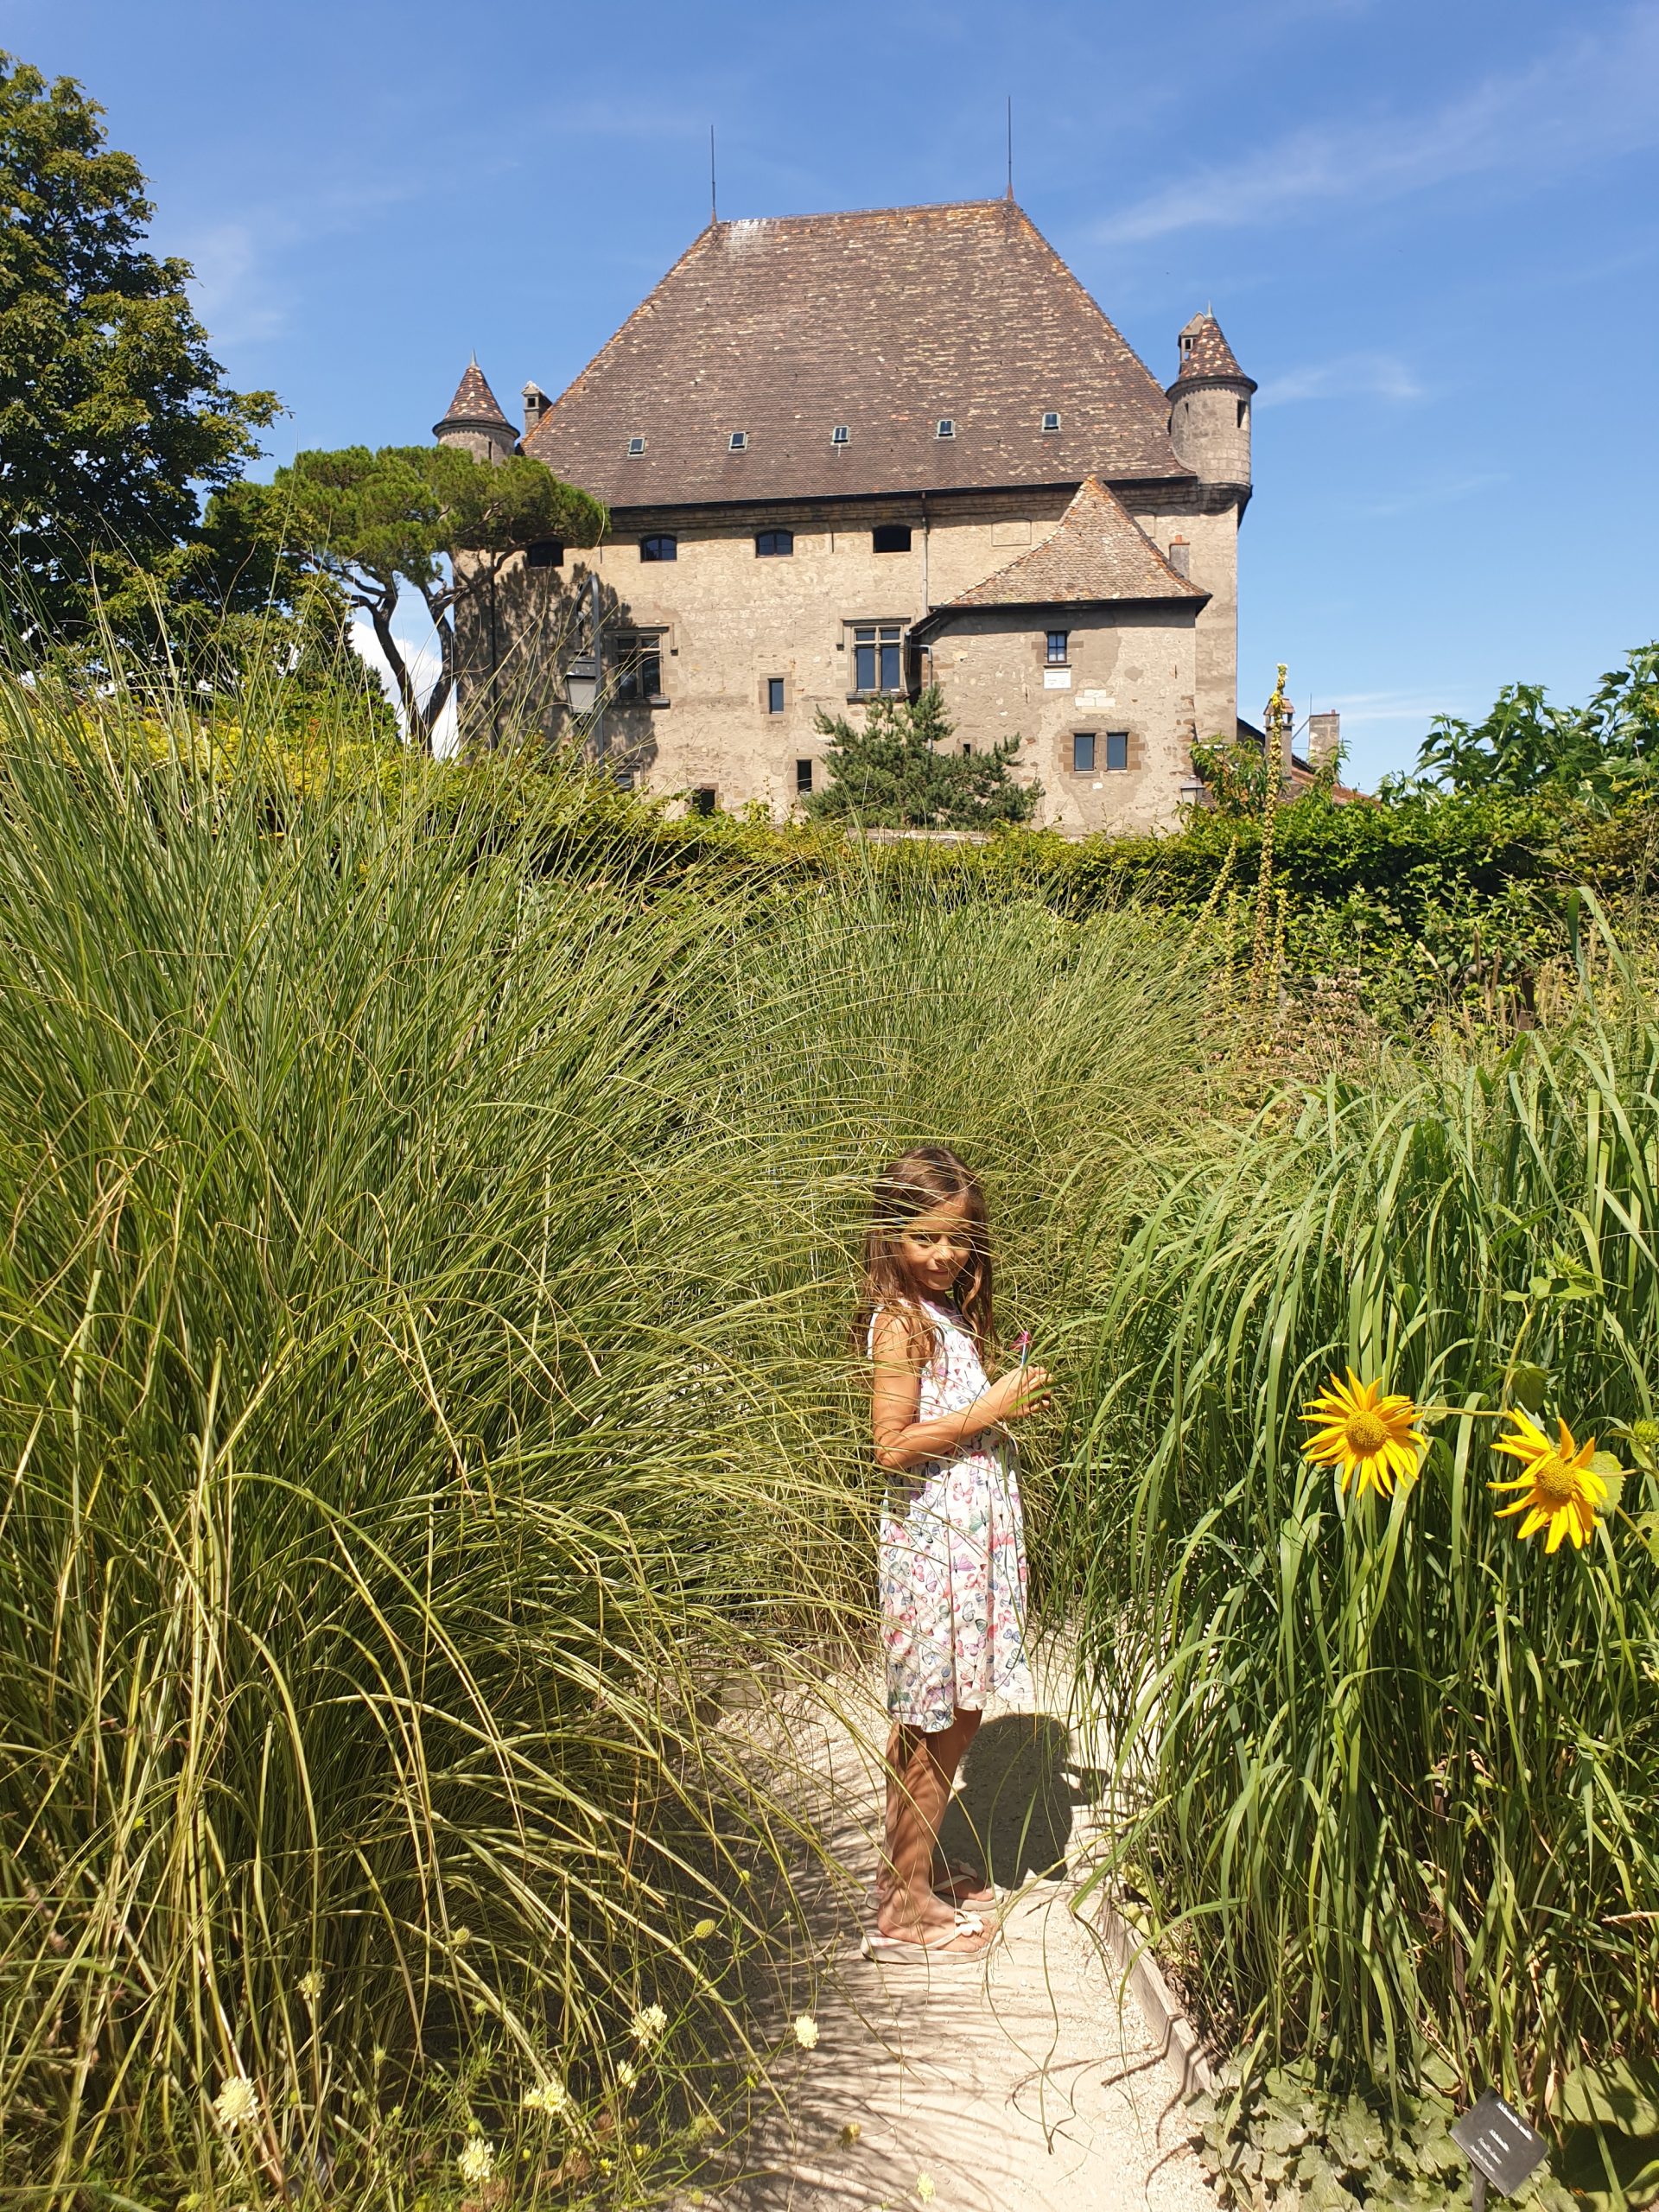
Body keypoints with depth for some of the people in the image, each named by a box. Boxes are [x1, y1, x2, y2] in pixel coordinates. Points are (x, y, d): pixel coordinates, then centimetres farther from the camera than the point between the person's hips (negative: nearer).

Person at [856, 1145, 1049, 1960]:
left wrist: (1008, 1397, 4)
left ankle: (919, 1869, 32)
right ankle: (904, 1907, 13)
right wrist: (989, 1411, -18)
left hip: (972, 1532, 9)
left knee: (955, 1716, 17)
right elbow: (894, 1445, -21)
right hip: (932, 1536, -9)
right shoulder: (900, 1322, -15)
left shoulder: (950, 1314, 12)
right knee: (930, 1724, 0)